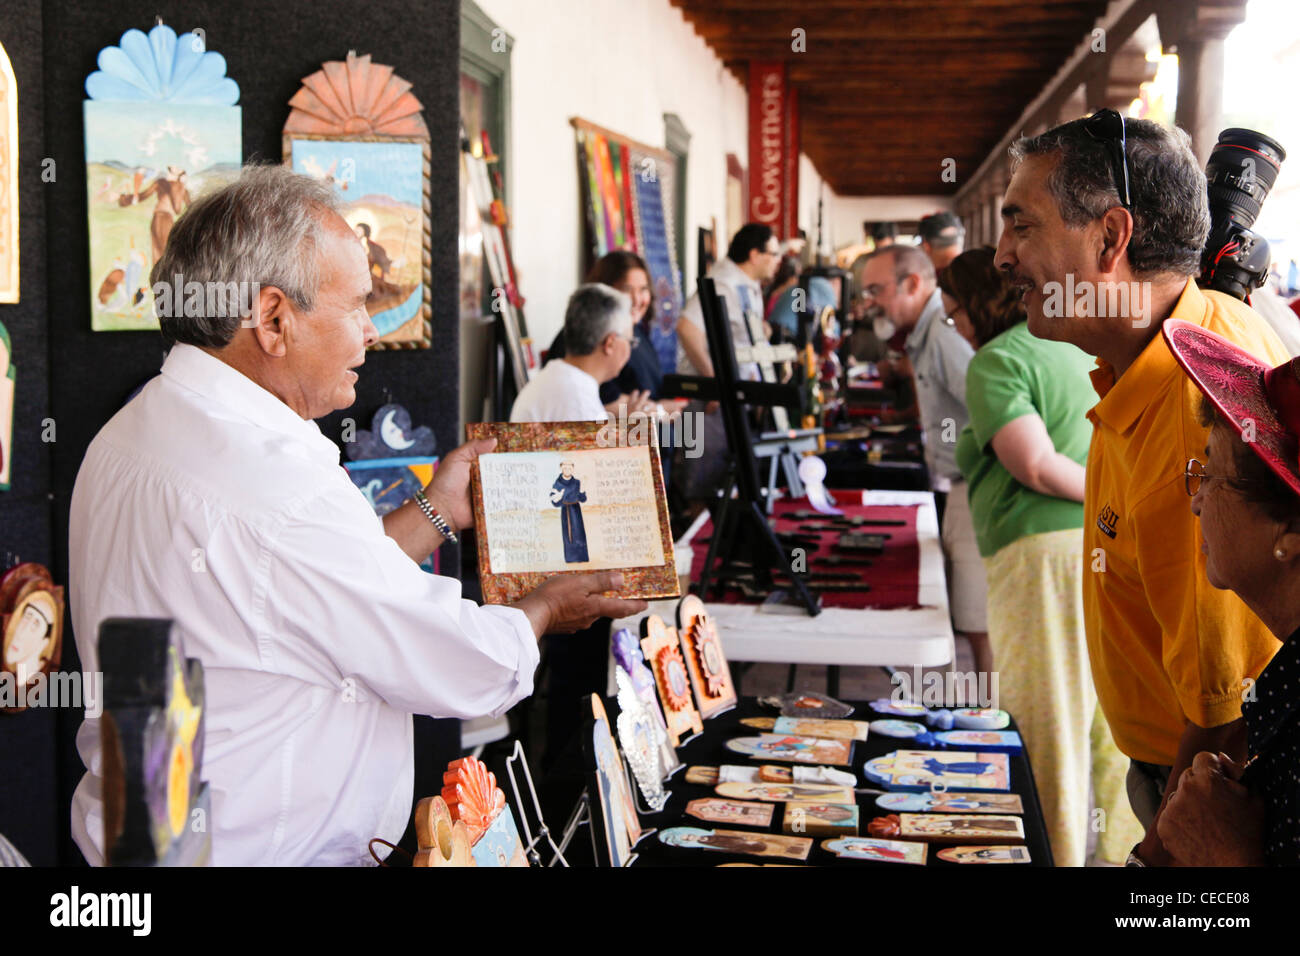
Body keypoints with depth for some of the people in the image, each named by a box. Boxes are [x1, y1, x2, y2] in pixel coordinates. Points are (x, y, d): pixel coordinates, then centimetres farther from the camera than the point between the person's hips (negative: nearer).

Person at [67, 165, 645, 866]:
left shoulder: (132, 432, 6)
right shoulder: (279, 487, -26)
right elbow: (472, 672, -16)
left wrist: (434, 512, 21)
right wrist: (545, 608, 5)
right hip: (266, 852, -10)